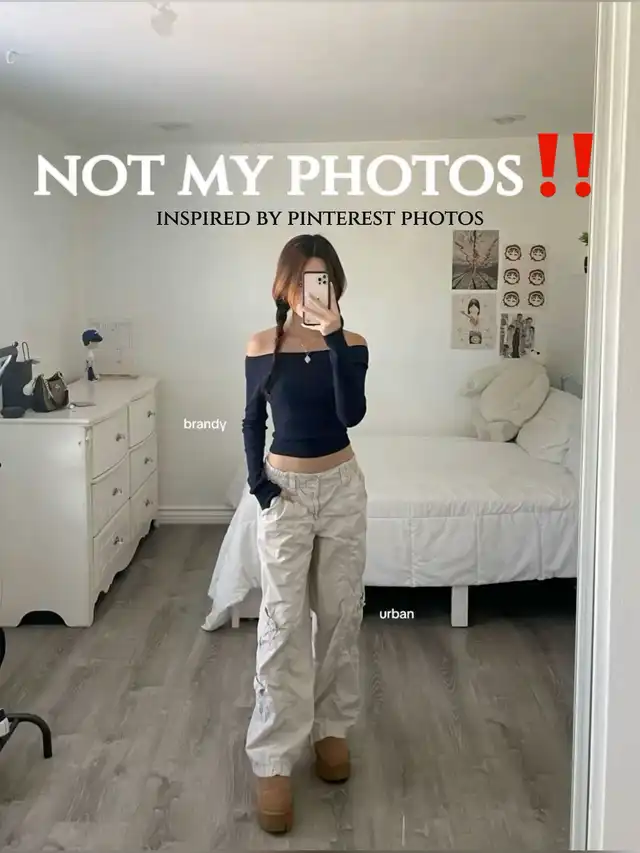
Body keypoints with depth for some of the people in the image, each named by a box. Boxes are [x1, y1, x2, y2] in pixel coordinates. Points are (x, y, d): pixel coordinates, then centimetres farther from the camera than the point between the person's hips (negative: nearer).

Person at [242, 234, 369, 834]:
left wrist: (334, 336, -25)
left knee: (340, 613, 10)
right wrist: (258, 483, -9)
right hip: (284, 489, -1)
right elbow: (252, 422, 4)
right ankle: (273, 760, 4)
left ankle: (331, 727, 30)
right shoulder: (262, 347, -3)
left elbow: (352, 413, -19)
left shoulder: (350, 345, -4)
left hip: (342, 487, 1)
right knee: (282, 621, -3)